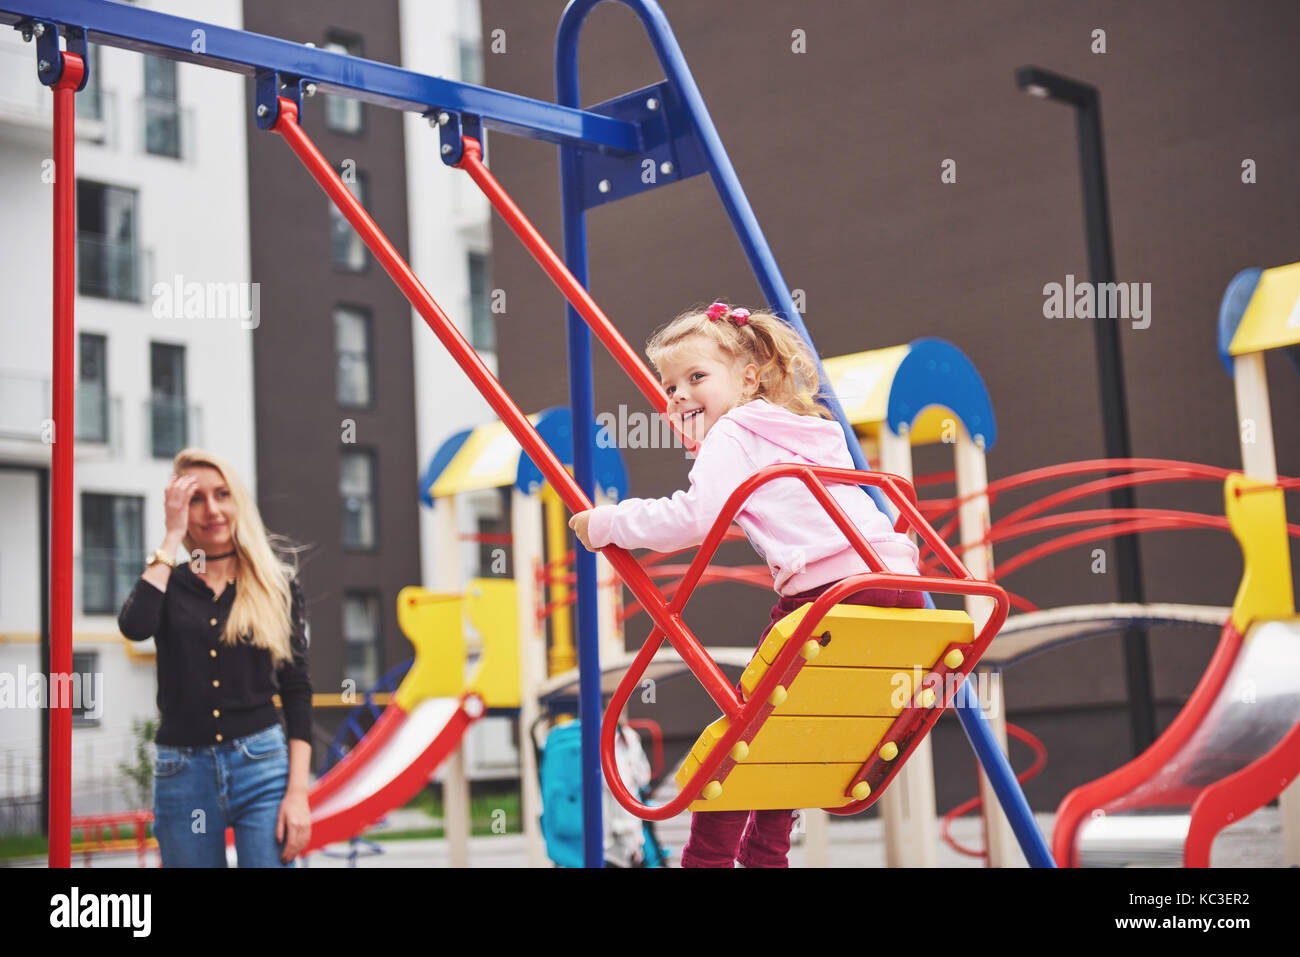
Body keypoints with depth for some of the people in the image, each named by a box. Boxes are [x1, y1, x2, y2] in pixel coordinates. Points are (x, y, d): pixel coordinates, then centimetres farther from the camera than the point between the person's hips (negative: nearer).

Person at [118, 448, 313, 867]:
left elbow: (297, 690, 2)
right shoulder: (167, 582, 7)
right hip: (182, 777, 1)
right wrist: (172, 536, -10)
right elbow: (135, 626, -17)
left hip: (262, 768, -1)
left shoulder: (277, 583, 5)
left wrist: (298, 790, -6)